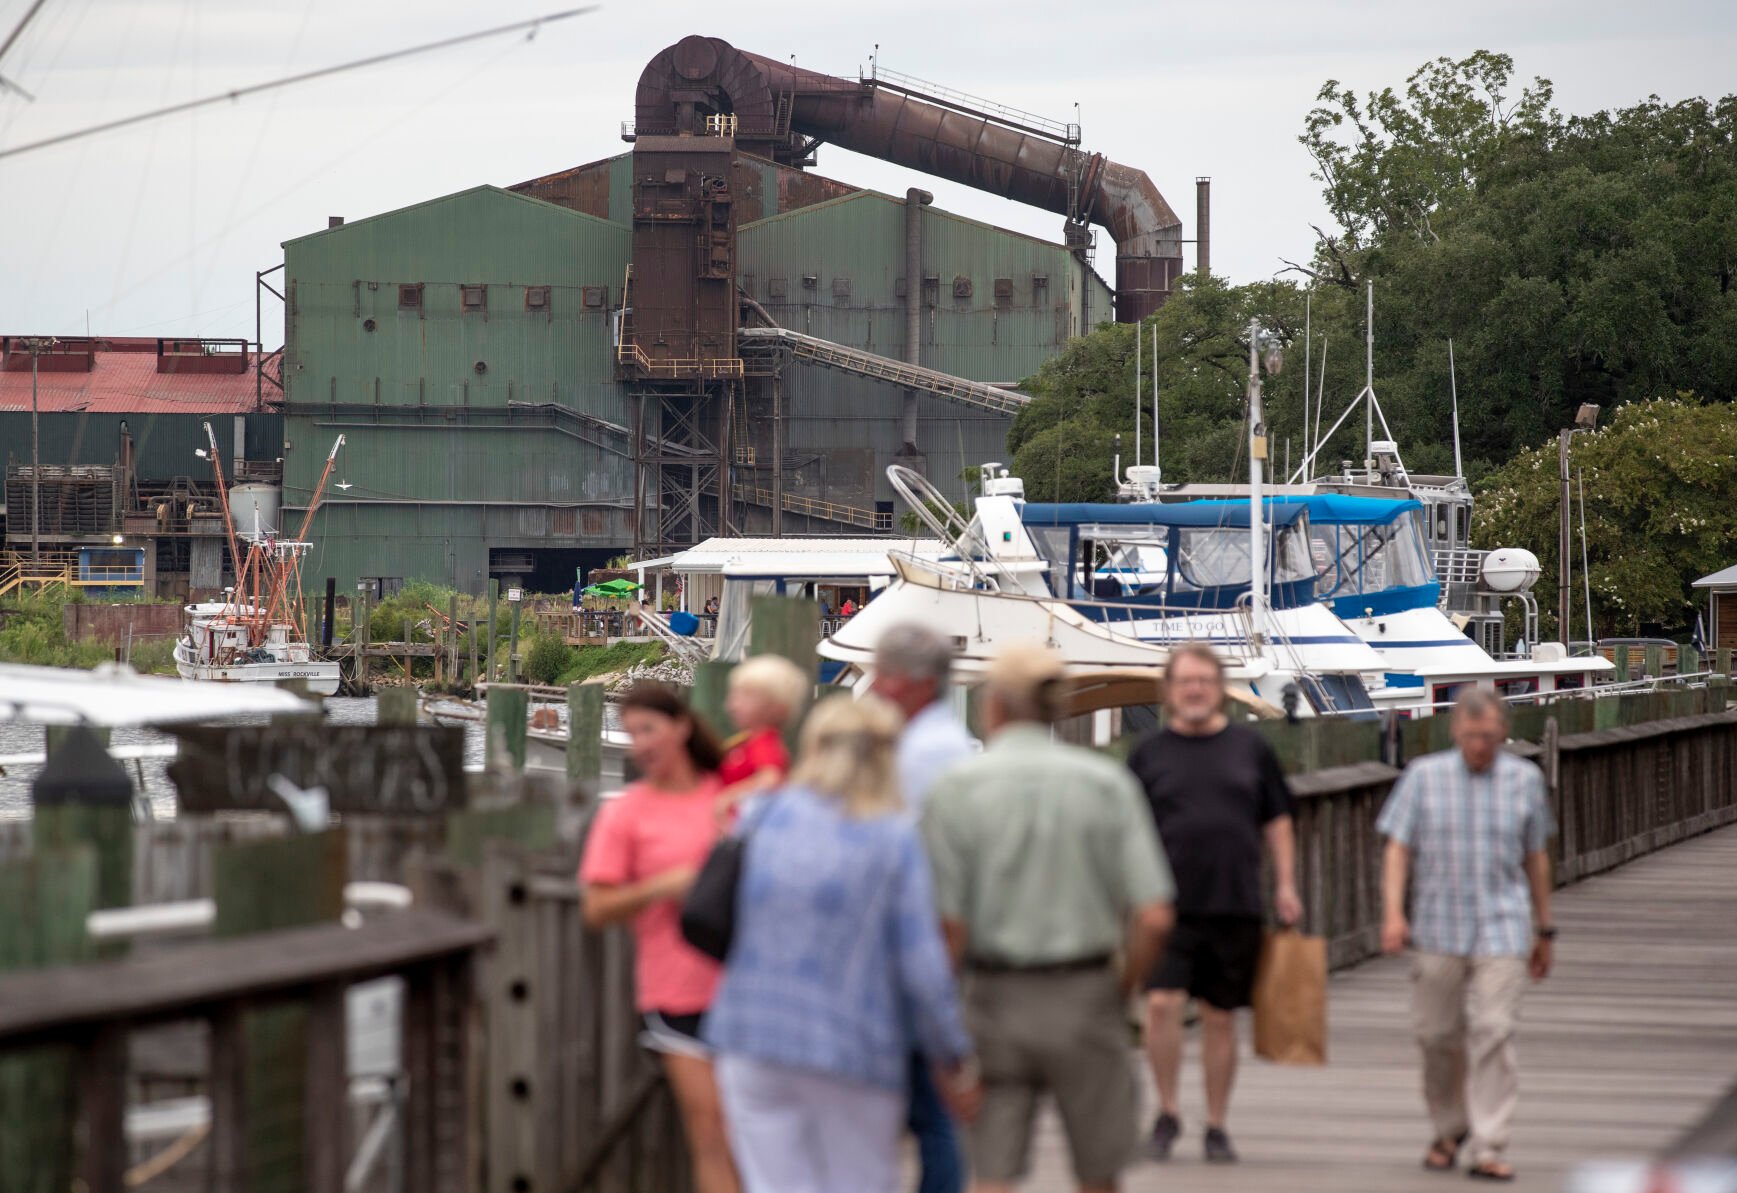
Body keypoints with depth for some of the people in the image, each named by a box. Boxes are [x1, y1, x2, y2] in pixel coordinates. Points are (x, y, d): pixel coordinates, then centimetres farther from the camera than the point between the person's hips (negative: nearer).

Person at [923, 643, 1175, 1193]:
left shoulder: (956, 790, -5)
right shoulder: (1106, 783, -3)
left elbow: (946, 923, -11)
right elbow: (1153, 916, -8)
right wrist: (1122, 989, 8)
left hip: (995, 1001, 0)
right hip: (1083, 996, 1)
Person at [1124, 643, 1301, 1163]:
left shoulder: (1250, 748, 9)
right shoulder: (1150, 754, 6)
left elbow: (1277, 822, 15)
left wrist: (1285, 884, 7)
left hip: (1236, 906, 1)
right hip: (1170, 905, -1)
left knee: (1220, 1018, 6)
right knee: (1162, 1003, -15)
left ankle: (1216, 1126, 16)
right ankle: (1167, 1111, 2)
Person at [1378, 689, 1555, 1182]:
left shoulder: (1524, 779, 5)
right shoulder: (1424, 776, 1)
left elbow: (1536, 858, 13)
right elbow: (1397, 849, -2)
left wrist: (1544, 932, 15)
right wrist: (1393, 913, -15)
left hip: (1503, 931, 0)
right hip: (1438, 931, 0)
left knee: (1493, 1034, -10)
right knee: (1437, 1034, 6)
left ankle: (1488, 1150, -10)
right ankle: (1449, 1128, 29)